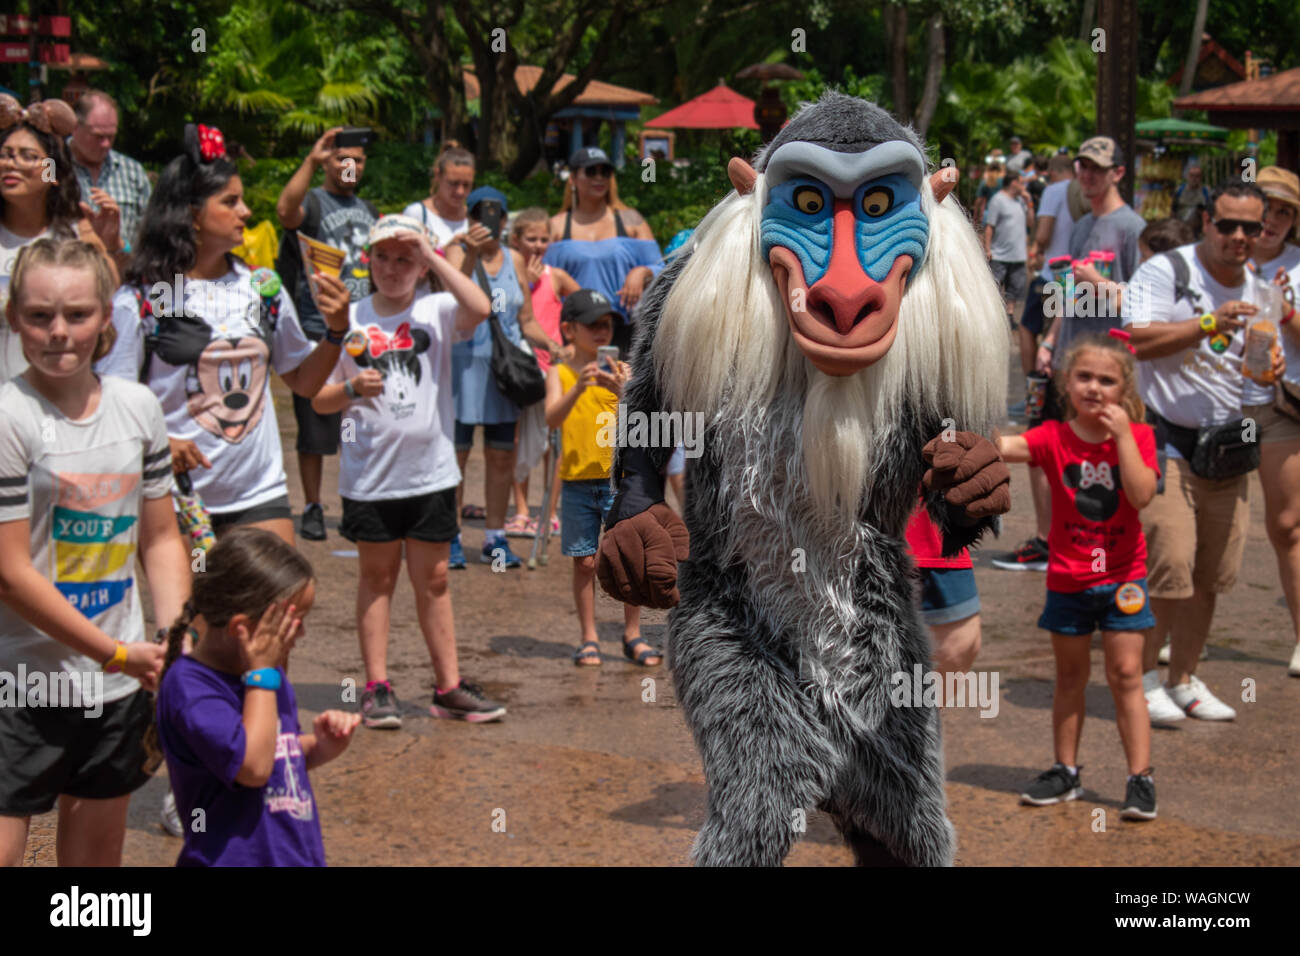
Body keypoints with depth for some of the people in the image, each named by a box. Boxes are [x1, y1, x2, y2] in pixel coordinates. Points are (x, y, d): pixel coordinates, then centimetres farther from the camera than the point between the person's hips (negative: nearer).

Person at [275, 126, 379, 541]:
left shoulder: (369, 210, 18)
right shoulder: (313, 202, -2)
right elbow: (286, 210, -28)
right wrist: (311, 160, -35)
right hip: (318, 332, -5)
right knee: (315, 429, 0)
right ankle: (312, 508, 9)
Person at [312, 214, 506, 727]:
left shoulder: (436, 311, 0)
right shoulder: (350, 319, 3)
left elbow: (479, 309, -24)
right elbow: (320, 399, 6)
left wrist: (431, 255, -19)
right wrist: (351, 389, -15)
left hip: (431, 471, 0)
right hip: (368, 475, 0)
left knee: (433, 580, 8)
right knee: (377, 576, 9)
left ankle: (448, 685, 15)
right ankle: (377, 686, 15)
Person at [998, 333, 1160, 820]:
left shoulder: (1137, 436, -5)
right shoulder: (1054, 437, -6)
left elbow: (1142, 495, -20)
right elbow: (1004, 447, -23)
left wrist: (1122, 435, -21)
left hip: (1121, 578, -1)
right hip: (1067, 579, 2)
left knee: (1125, 675, -2)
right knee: (1070, 677, 13)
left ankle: (1140, 777, 3)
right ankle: (1065, 771, 25)